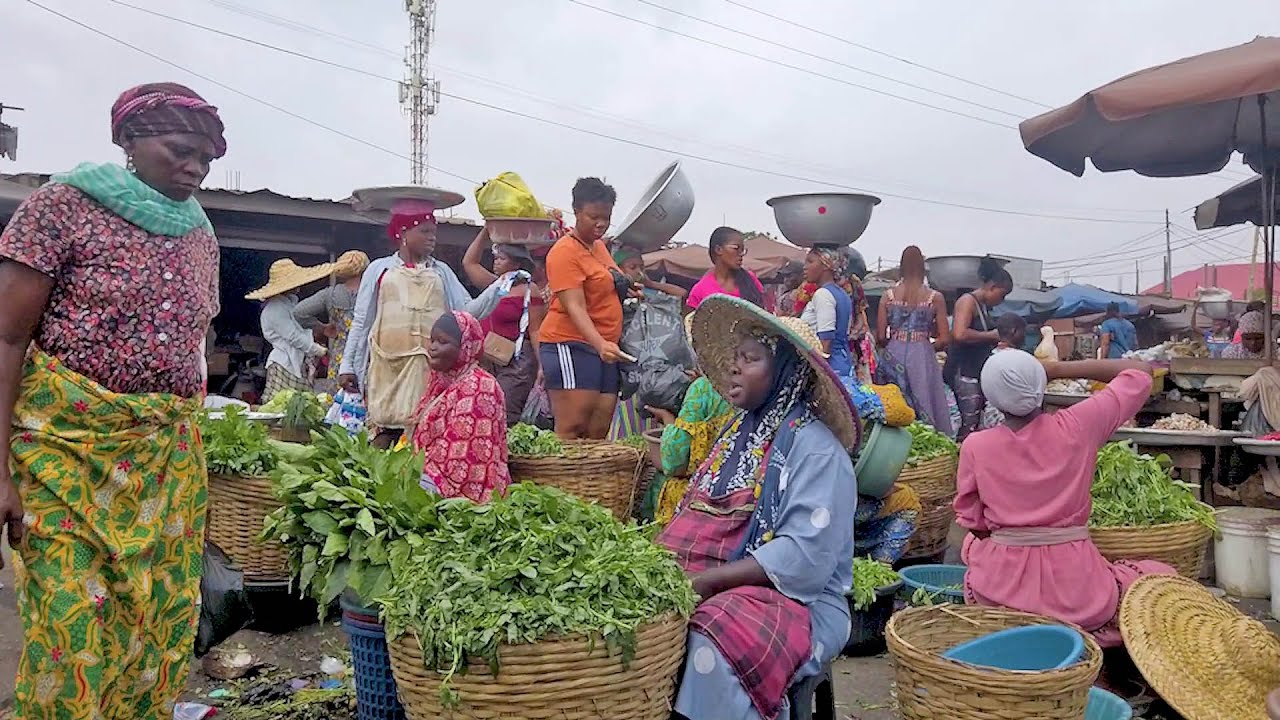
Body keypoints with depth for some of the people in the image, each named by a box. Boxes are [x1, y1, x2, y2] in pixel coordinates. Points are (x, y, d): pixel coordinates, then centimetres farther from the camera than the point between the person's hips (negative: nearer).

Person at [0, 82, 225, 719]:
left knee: (164, 621, 6)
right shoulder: (65, 205, -3)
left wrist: (192, 449, 14)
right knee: (71, 627, -5)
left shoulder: (202, 236, 13)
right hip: (66, 444, -5)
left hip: (170, 456, 5)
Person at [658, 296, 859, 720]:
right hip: (713, 586, 7)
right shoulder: (740, 430, 14)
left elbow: (805, 555, -19)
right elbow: (698, 516, 13)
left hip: (793, 598, -7)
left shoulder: (814, 446, -10)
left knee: (709, 649, -35)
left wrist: (706, 581, -22)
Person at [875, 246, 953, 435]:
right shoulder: (935, 298, -3)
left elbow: (880, 337, -2)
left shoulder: (888, 295, -1)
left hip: (893, 357, 1)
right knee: (924, 405, 7)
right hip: (923, 356, -1)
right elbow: (944, 339, -3)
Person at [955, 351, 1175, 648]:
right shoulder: (1076, 427, -9)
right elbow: (1140, 373, 5)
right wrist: (1058, 369, 2)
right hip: (1073, 586, -1)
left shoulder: (975, 446, -8)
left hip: (1000, 588, 1)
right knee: (1162, 576, 23)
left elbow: (972, 521, 2)